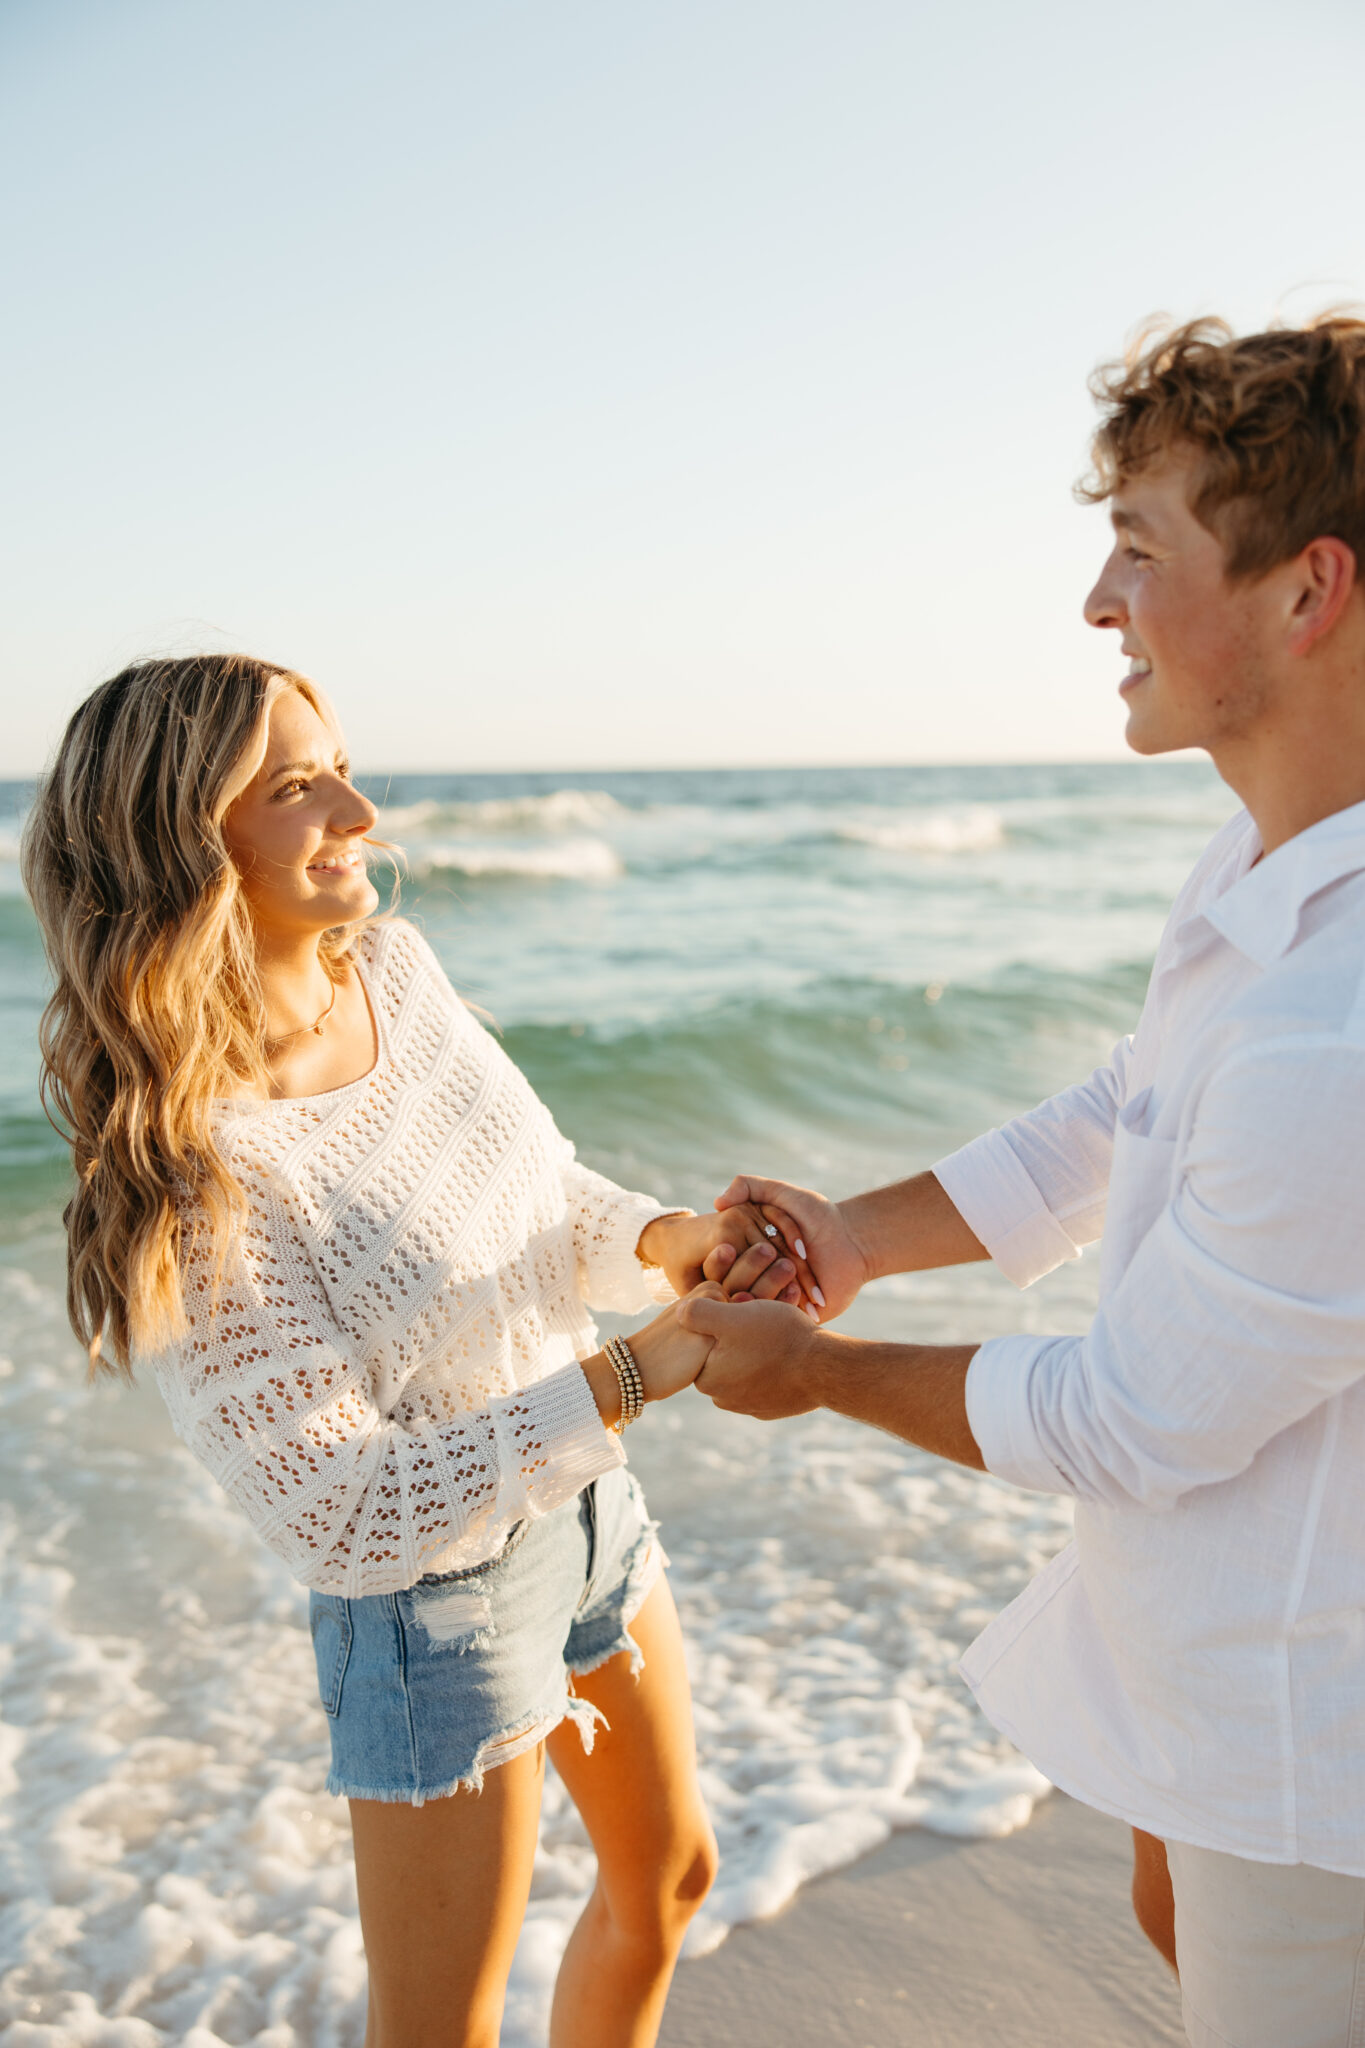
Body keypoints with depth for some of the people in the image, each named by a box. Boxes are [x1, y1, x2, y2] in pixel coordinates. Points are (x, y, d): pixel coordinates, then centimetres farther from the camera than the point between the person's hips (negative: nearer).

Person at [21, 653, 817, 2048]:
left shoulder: (391, 966, -9)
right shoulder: (188, 1171, -30)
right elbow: (347, 1518, -26)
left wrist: (671, 1240, -17)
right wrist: (638, 1372, -27)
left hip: (584, 1504, 7)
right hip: (434, 1593, -7)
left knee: (667, 1880, 27)